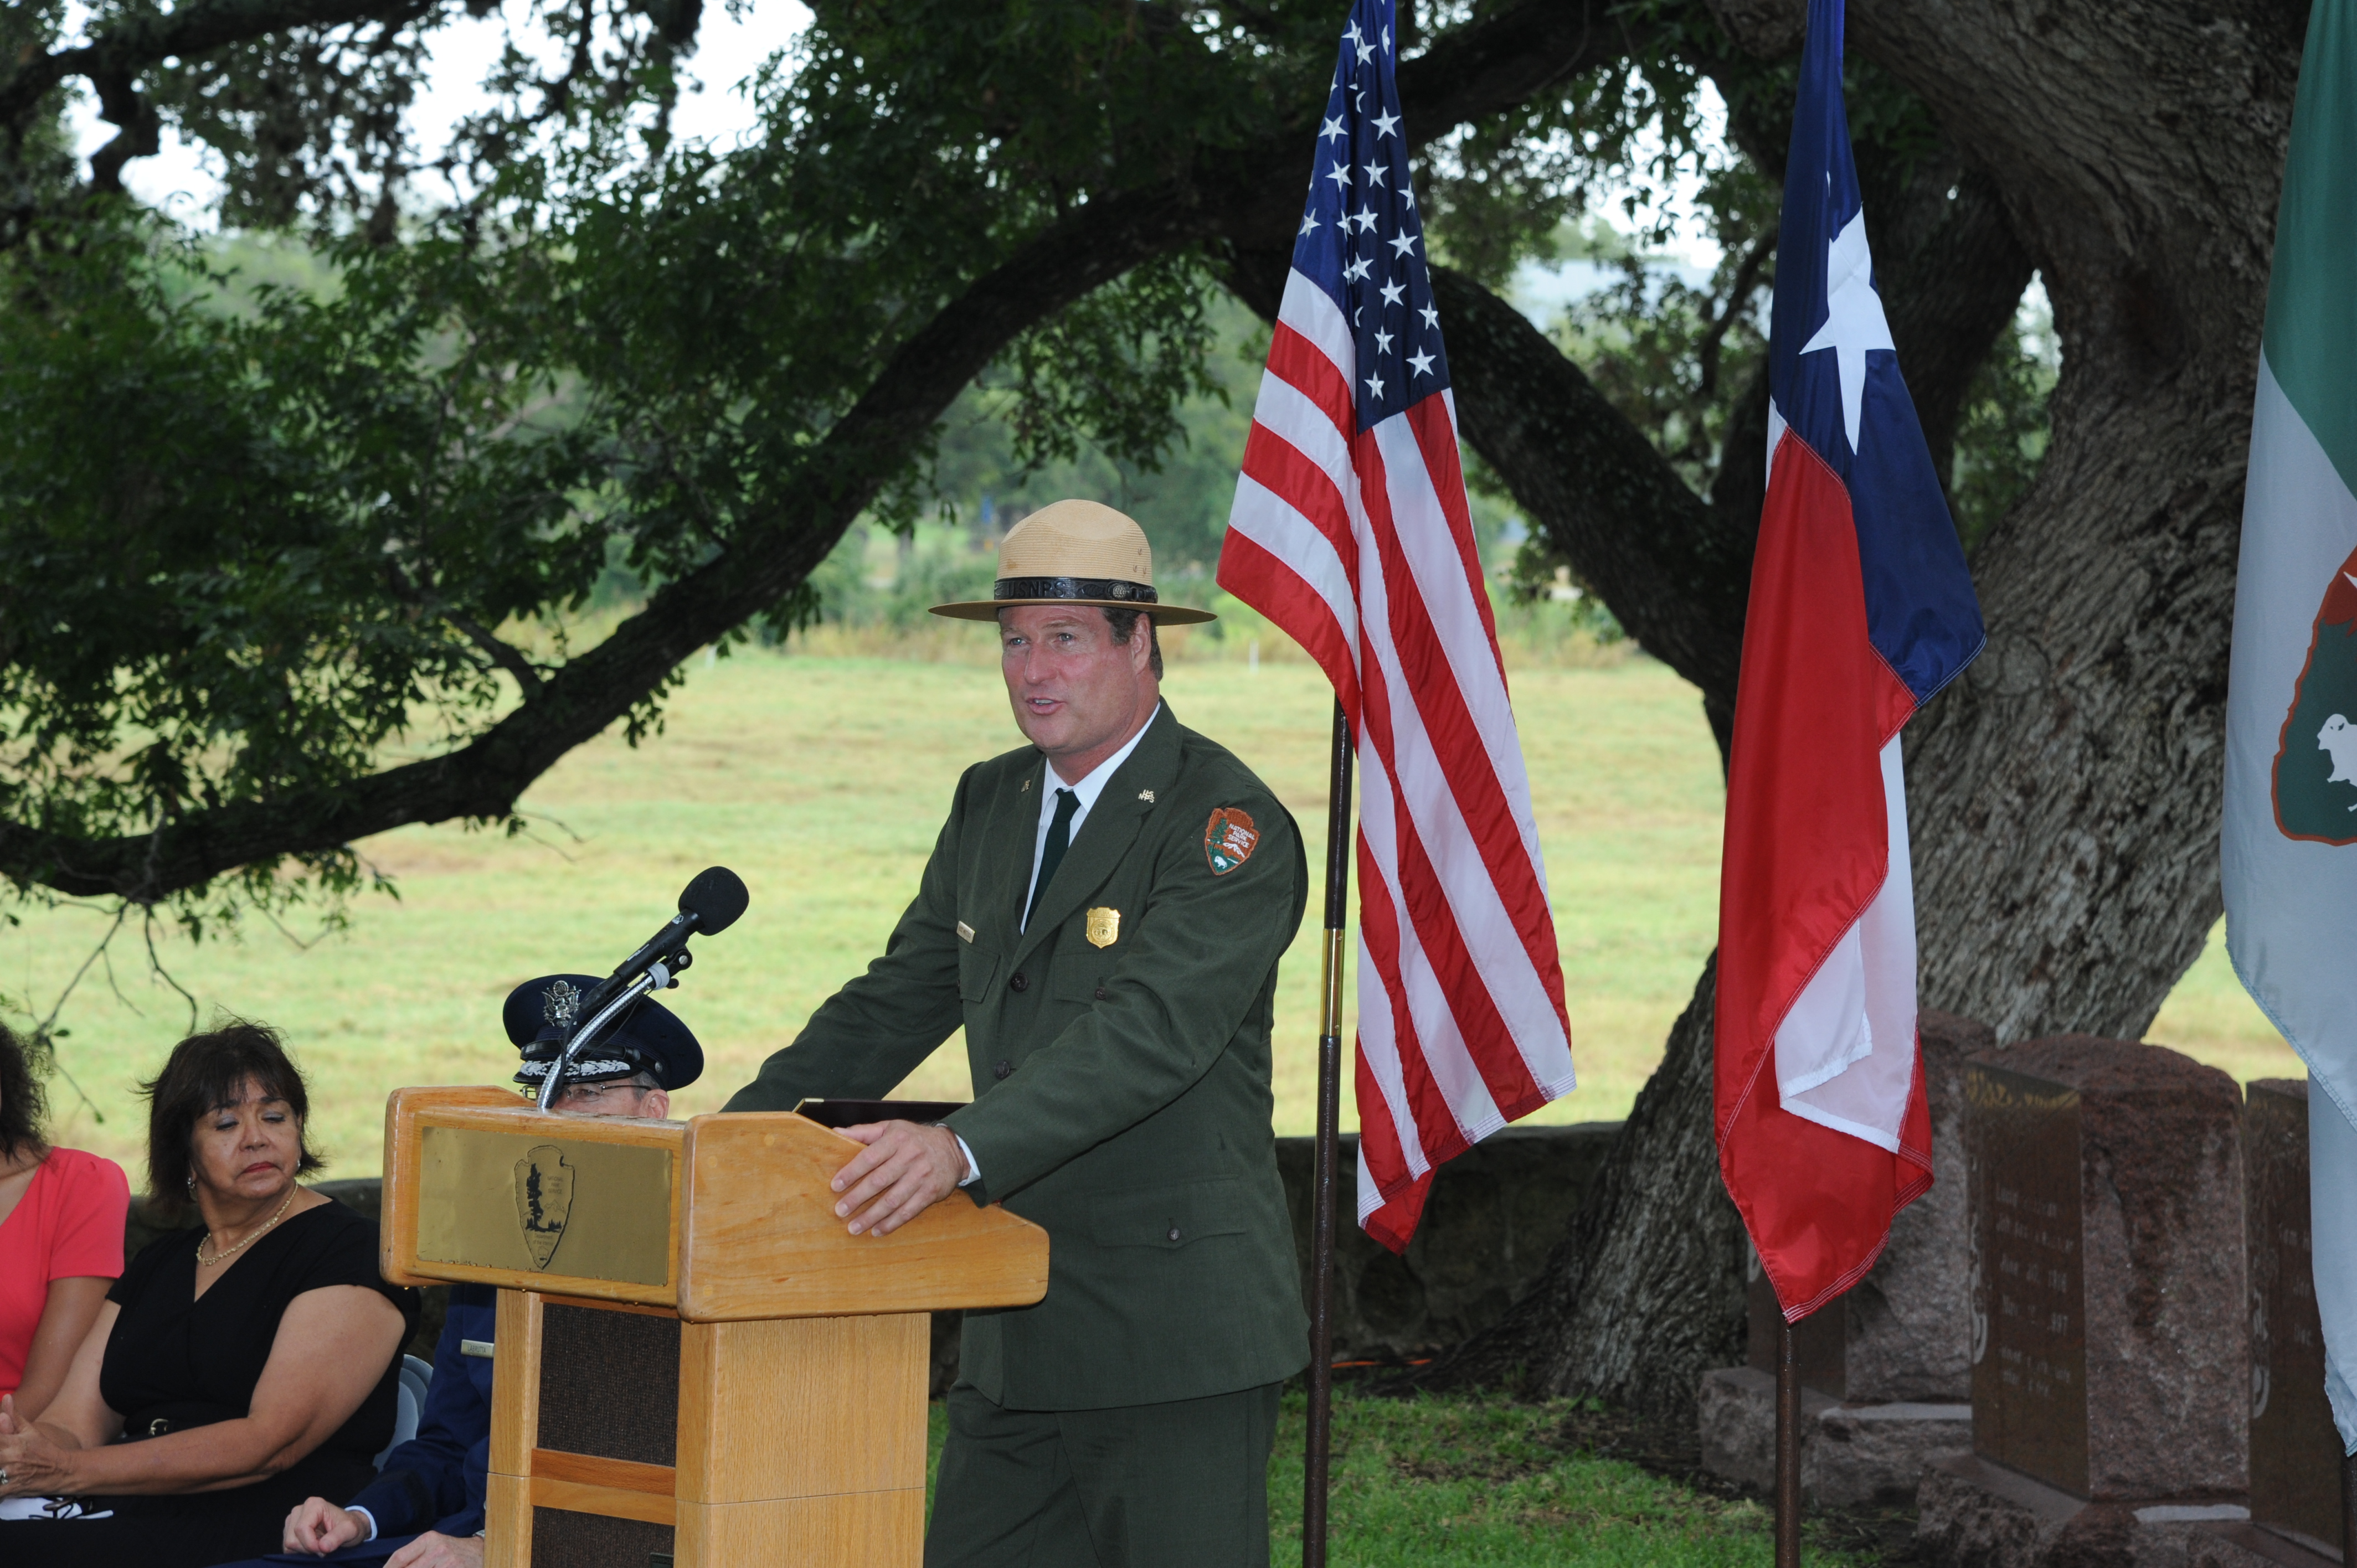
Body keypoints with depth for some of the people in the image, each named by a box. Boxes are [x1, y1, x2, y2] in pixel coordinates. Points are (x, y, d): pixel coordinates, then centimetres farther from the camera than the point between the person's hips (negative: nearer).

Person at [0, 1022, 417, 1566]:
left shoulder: (350, 1251, -1)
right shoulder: (156, 1266, 22)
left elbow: (270, 1444, -12)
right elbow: (76, 1423, 12)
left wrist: (74, 1471, -18)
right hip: (132, 1517, 6)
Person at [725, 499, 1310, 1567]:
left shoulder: (1227, 826, -12)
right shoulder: (990, 806, 13)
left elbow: (1153, 1029, -26)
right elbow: (899, 1000, 19)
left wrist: (963, 1150, -38)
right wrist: (747, 1125, 4)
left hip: (1174, 1331, -7)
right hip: (1016, 1329, 7)